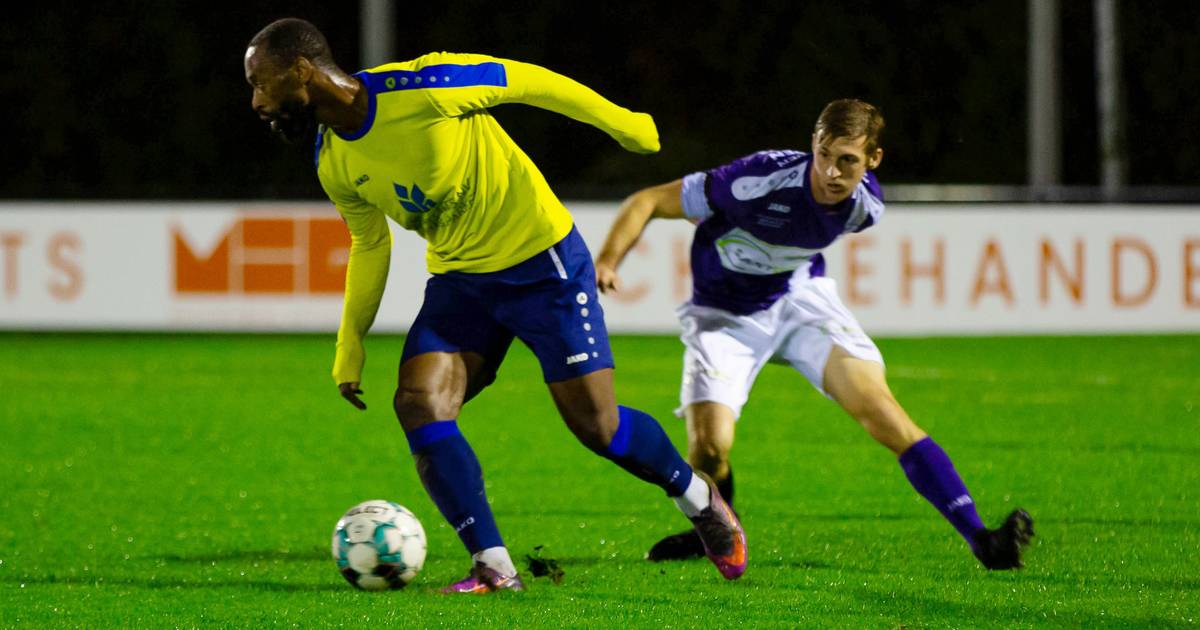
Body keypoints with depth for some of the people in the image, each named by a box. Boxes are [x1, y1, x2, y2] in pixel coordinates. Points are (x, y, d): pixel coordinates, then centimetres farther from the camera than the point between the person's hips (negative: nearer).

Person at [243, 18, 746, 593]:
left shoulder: (423, 88, -26)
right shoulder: (332, 166, -3)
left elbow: (525, 81, -12)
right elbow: (369, 243, 15)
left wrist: (622, 124, -2)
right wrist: (349, 347, 12)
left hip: (541, 259, -6)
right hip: (459, 279, 6)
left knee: (596, 425, -5)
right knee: (417, 402, -16)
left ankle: (698, 497, 24)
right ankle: (493, 567, -12)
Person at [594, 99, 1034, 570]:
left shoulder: (865, 205, -15)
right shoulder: (762, 181, -33)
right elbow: (648, 202, -26)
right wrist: (607, 262, -38)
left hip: (799, 297, 3)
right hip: (725, 314, -3)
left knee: (879, 408, -16)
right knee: (709, 449, -20)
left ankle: (977, 536, -16)